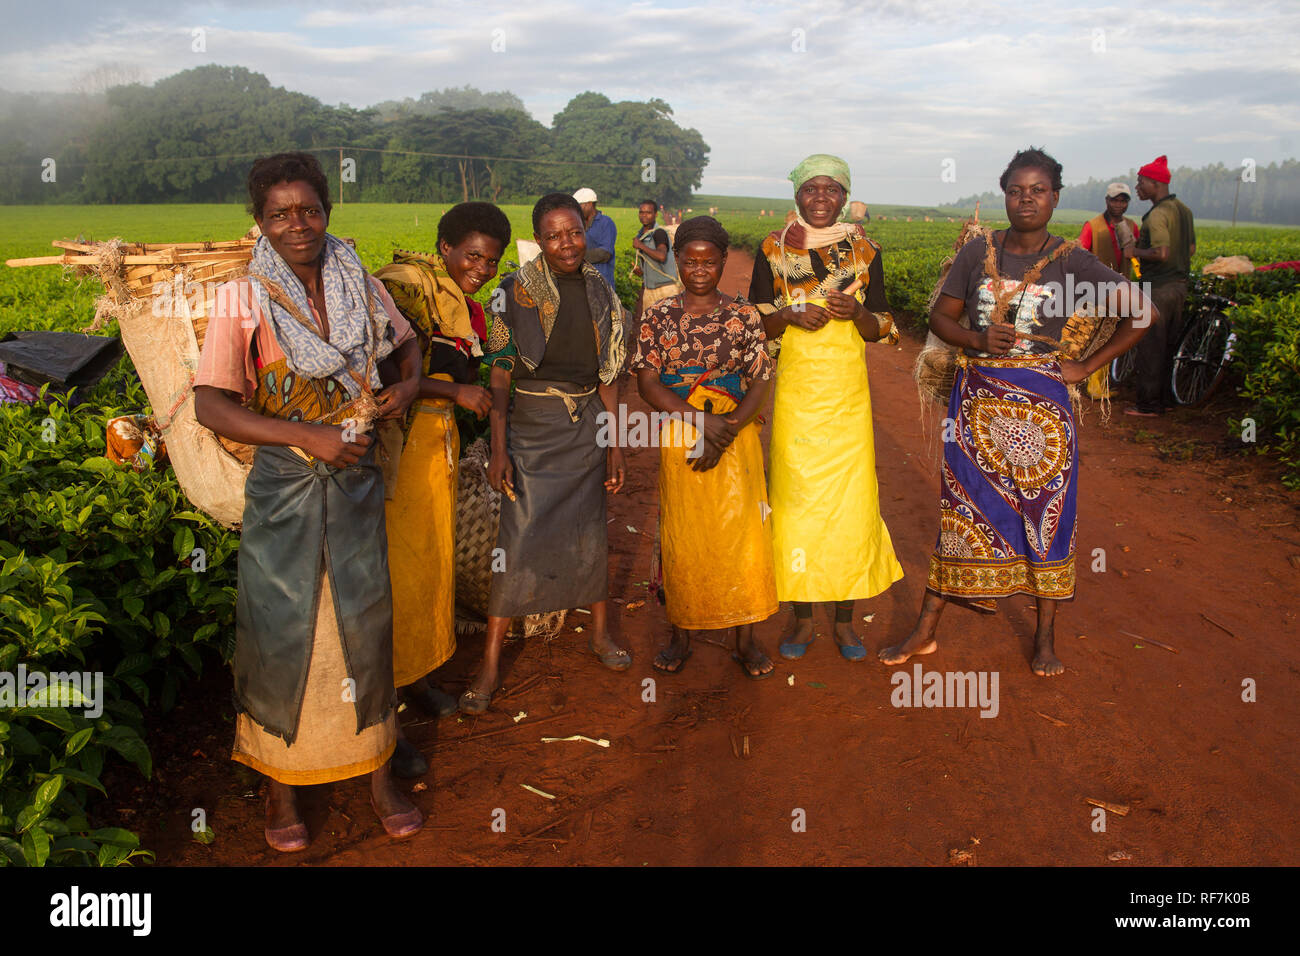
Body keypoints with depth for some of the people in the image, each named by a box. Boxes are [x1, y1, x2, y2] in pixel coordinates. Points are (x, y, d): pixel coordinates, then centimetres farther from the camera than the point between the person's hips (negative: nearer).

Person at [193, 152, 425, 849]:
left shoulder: (361, 287, 2)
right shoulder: (241, 300, -8)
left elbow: (405, 341, 20)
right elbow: (210, 405, -13)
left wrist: (409, 383, -2)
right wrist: (306, 435, -21)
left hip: (357, 481, 3)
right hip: (283, 486, -2)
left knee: (366, 624, 9)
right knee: (281, 632, 7)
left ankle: (376, 772, 26)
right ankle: (280, 784, 26)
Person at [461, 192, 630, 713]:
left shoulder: (600, 293, 5)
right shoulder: (517, 291, -7)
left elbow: (608, 374, 10)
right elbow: (499, 374, -7)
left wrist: (615, 446, 9)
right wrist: (498, 450, -12)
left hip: (586, 424, 4)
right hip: (532, 422, -4)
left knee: (590, 531, 13)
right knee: (520, 537, -4)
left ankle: (600, 633, 34)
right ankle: (490, 663, 6)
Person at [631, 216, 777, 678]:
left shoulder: (744, 316, 3)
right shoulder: (658, 316, 2)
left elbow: (760, 384, 0)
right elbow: (647, 383, -5)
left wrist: (727, 431, -16)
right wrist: (700, 419, -17)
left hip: (736, 438, 0)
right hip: (679, 439, 0)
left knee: (742, 534, -2)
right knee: (681, 538, 5)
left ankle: (746, 639, 13)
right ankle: (681, 634, 22)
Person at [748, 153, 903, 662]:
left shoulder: (864, 251, 7)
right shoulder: (774, 250, 5)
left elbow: (879, 329, 8)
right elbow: (755, 322, 6)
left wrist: (856, 312, -14)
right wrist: (792, 316, -14)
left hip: (848, 395, 1)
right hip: (796, 391, -1)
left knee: (851, 502, 0)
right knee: (796, 500, -1)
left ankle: (845, 617, 15)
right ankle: (801, 616, 14)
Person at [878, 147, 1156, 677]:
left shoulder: (1072, 261, -3)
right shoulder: (977, 253, 2)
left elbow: (1141, 314, 0)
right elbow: (940, 317, 5)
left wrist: (1087, 366, -4)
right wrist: (980, 341, -14)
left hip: (1038, 404, -1)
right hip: (977, 400, 1)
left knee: (1045, 510, 6)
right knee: (962, 510, 7)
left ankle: (1046, 637, 22)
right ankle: (924, 632, 15)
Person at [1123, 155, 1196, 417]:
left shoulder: (1158, 214, -18)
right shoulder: (1184, 210, 12)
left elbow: (1161, 254, -27)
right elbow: (1192, 249, 18)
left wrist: (1135, 251, -10)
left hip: (1158, 288, -9)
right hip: (1179, 285, 9)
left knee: (1151, 348, -2)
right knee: (1171, 345, 16)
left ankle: (1149, 405, 2)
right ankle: (1169, 398, 24)